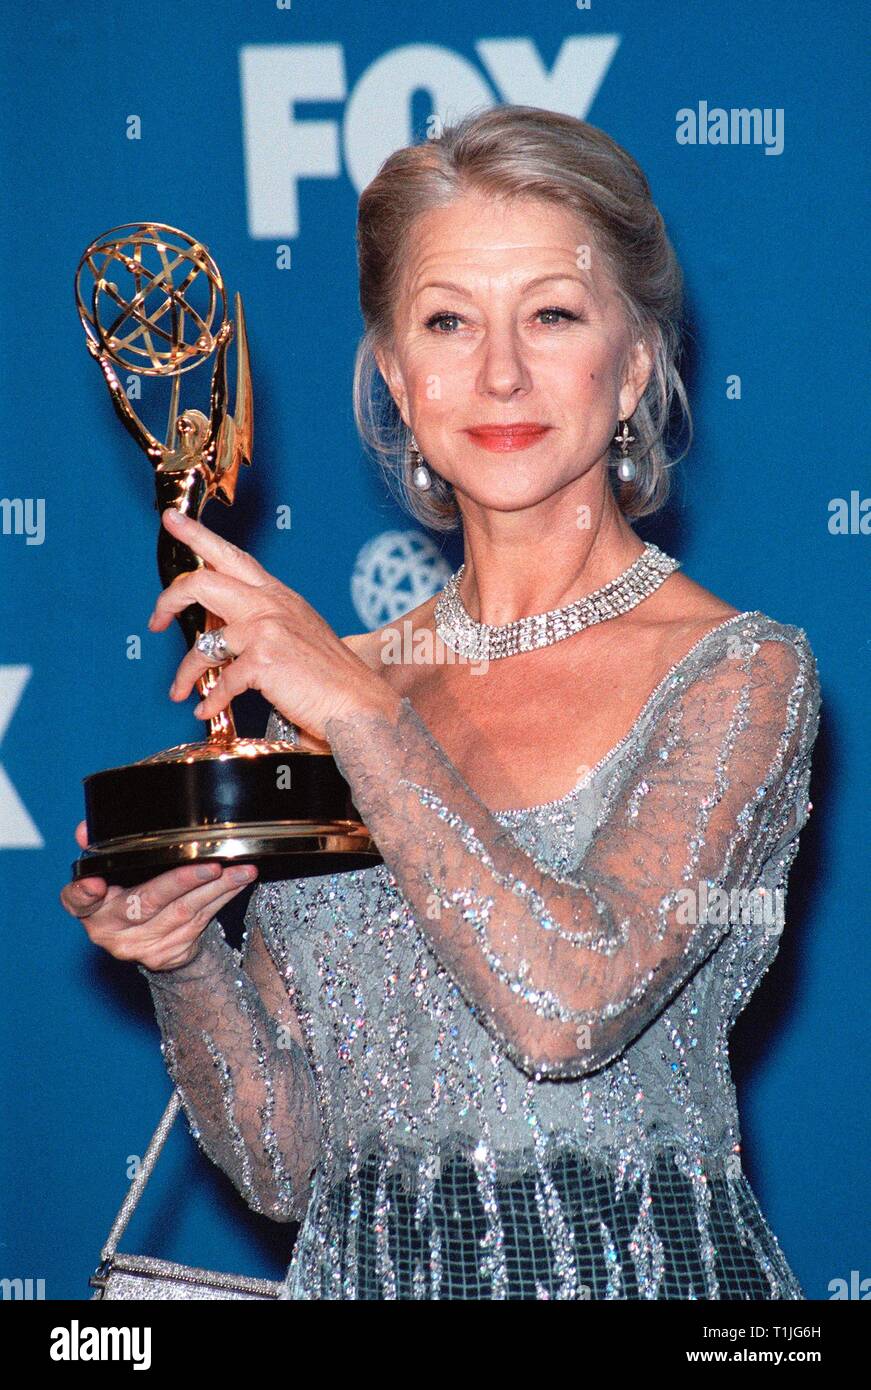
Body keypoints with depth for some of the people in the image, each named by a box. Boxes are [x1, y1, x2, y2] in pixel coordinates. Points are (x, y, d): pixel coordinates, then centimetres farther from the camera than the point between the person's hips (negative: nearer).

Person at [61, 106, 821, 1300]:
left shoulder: (739, 671, -2)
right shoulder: (327, 685, 8)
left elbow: (570, 1003, -16)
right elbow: (281, 1159, 9)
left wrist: (363, 711, -13)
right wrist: (181, 963, -7)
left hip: (645, 1275, -2)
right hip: (367, 1276, 3)